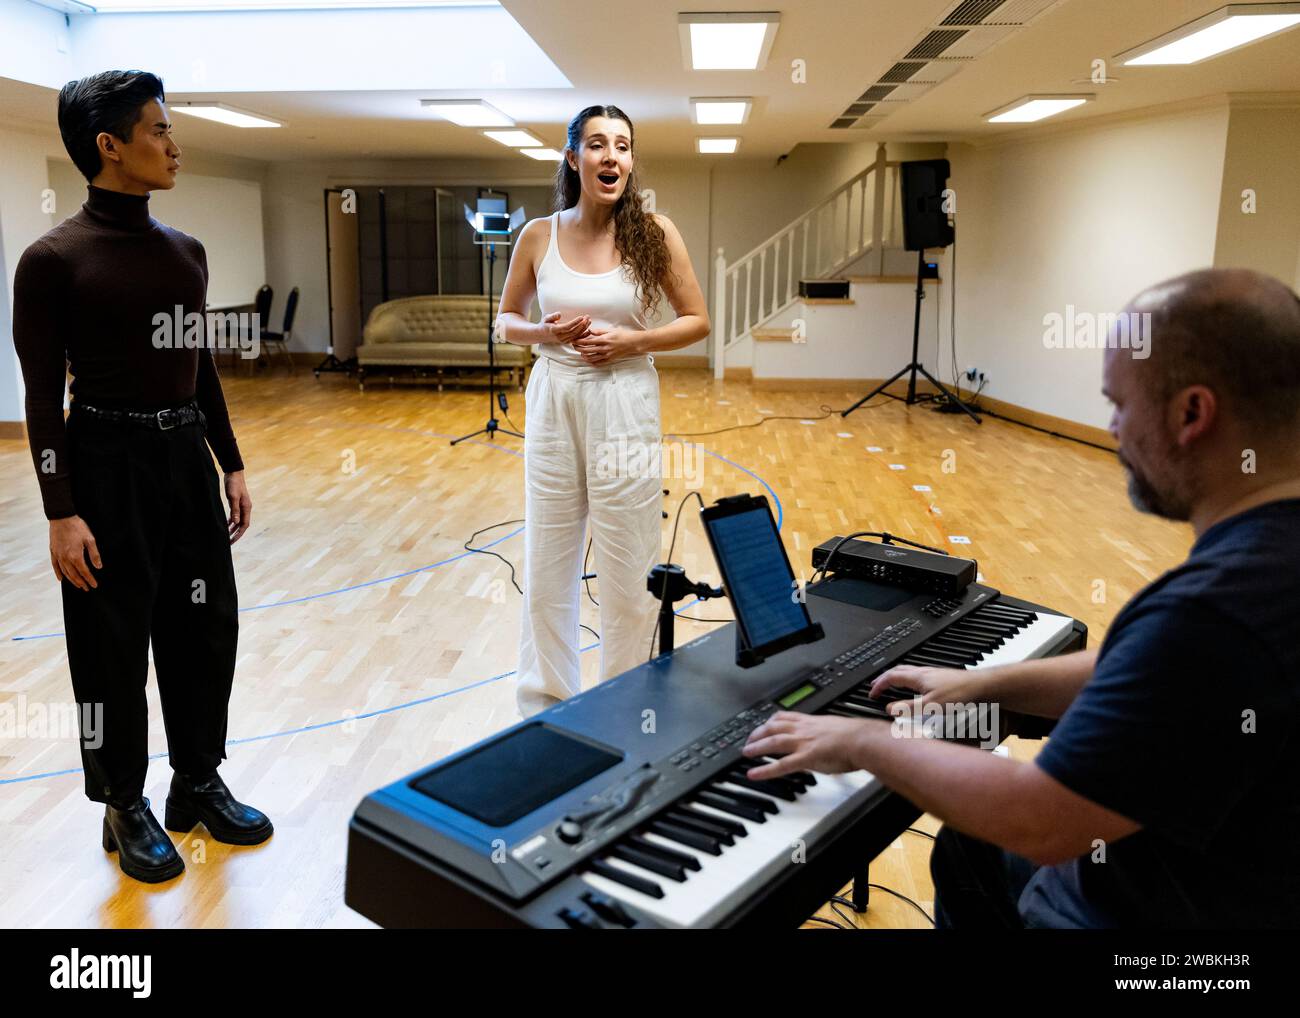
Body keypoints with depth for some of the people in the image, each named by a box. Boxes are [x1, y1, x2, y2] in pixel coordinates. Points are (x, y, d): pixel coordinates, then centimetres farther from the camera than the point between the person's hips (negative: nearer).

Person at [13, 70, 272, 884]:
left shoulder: (186, 251, 8)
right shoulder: (55, 258, -10)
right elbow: (43, 396, -11)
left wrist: (232, 465, 12)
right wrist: (62, 512, -15)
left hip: (187, 454, 6)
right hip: (110, 460, -6)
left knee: (204, 631, 13)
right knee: (116, 646, 5)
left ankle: (199, 785, 31)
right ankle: (127, 809, 24)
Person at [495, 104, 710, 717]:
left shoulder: (654, 233, -4)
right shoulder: (539, 235, 1)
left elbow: (697, 321, 1)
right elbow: (505, 323, 10)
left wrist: (632, 341, -13)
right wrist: (547, 333, -10)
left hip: (624, 406, -2)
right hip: (553, 402, 2)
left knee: (627, 570, 5)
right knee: (547, 563, 10)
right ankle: (546, 704, 29)